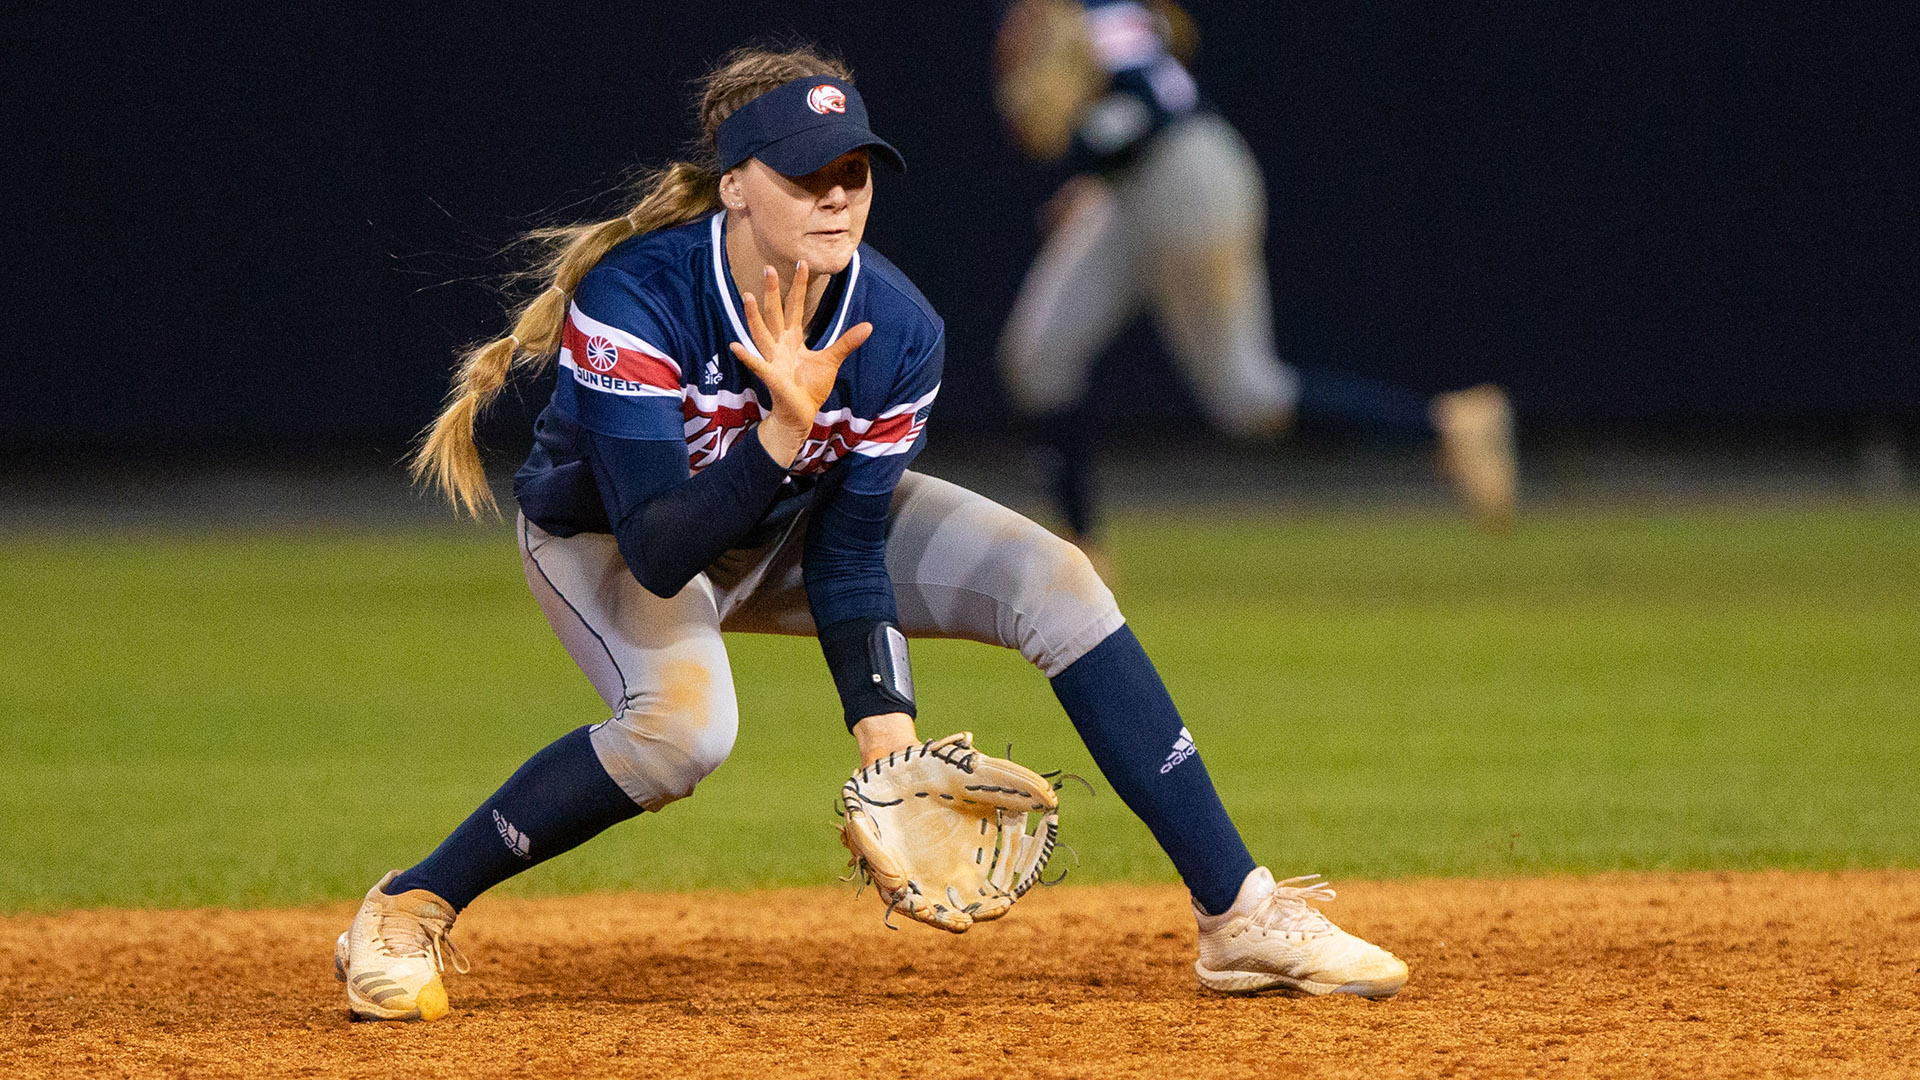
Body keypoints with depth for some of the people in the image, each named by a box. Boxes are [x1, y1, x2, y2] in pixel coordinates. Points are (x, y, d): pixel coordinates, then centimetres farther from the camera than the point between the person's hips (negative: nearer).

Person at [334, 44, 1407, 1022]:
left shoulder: (897, 331, -24)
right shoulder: (632, 301, -36)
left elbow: (847, 556, -17)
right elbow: (658, 555, -40)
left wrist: (888, 739, -28)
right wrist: (783, 430, -52)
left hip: (792, 517, 5)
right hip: (603, 533, -5)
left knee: (1053, 580, -12)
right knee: (685, 721, -37)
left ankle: (1239, 912, -8)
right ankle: (409, 911, -19)